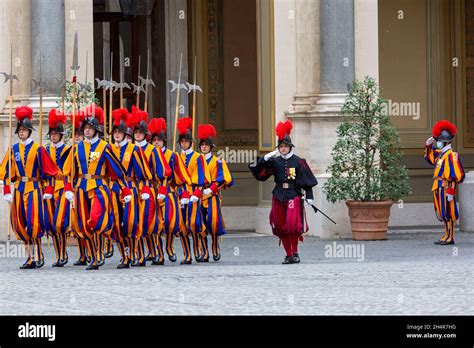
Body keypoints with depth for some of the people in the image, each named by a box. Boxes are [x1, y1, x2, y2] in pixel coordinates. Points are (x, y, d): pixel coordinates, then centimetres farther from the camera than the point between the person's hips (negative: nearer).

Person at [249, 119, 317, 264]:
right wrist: (265, 159, -9)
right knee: (281, 227, 5)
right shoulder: (274, 162, 7)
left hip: (294, 196, -4)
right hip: (279, 196, 4)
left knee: (293, 224, -15)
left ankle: (295, 252, 0)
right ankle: (289, 255, 15)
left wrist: (309, 196, -5)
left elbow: (307, 180, 0)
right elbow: (258, 172, 4)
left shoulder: (298, 161, -1)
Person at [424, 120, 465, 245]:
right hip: (438, 188, 9)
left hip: (445, 188, -9)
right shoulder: (440, 154, 14)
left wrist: (451, 191, -22)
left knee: (447, 213, -6)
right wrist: (428, 147, 21)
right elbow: (430, 159, 36)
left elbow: (456, 175, -19)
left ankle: (449, 237, -3)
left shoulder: (451, 155, -14)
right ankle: (447, 236, 20)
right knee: (442, 214, 13)